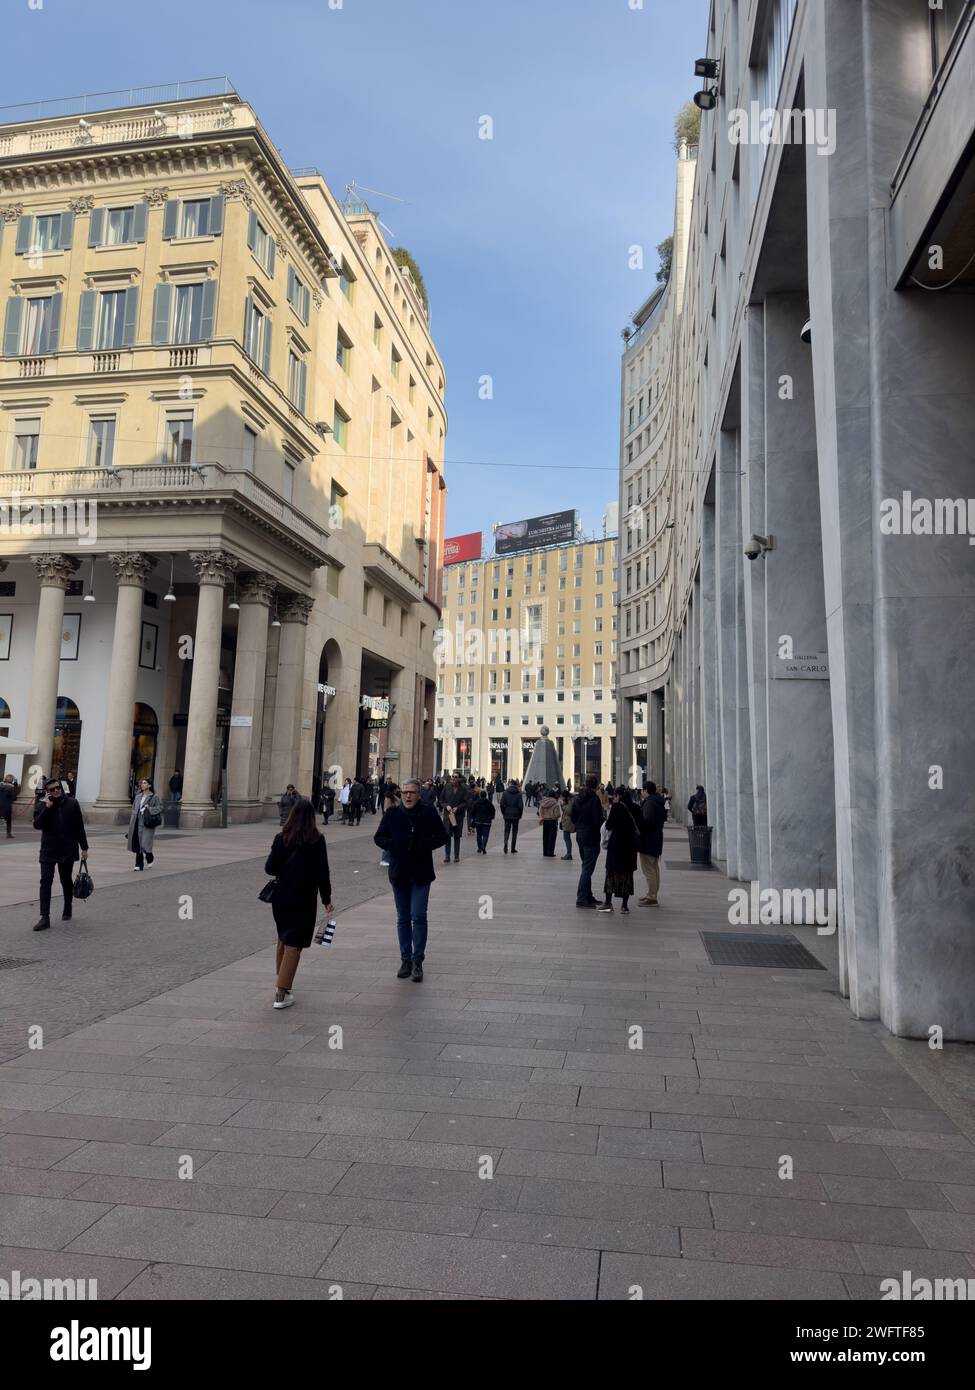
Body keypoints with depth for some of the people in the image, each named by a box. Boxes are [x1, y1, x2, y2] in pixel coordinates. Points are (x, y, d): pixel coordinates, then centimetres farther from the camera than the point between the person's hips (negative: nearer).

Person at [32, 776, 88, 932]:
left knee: (66, 881, 13)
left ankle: (67, 910, 33)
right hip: (48, 851, 0)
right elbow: (37, 824, -14)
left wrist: (84, 847, 2)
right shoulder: (42, 805, 0)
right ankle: (44, 917, -9)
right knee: (45, 881, -9)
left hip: (68, 850, 0)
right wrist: (47, 807, -20)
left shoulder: (71, 803, -1)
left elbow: (79, 827, 2)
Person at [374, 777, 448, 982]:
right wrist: (392, 845, -12)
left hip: (421, 874, -2)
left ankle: (417, 961, 4)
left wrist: (425, 844, -14)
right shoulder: (392, 814, 1)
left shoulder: (429, 813, -3)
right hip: (399, 873, 3)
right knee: (403, 919, 11)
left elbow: (442, 836, 4)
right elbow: (379, 837, 8)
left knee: (418, 917, -7)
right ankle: (406, 960, 23)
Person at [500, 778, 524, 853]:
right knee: (514, 831, 9)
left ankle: (506, 843, -21)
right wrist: (520, 815, 5)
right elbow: (521, 805, -7)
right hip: (516, 815, 0)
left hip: (507, 815, 0)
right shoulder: (519, 793, -5)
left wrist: (503, 813, 7)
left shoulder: (505, 792, -2)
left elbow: (502, 804, -3)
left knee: (507, 830, 6)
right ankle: (513, 849, 11)